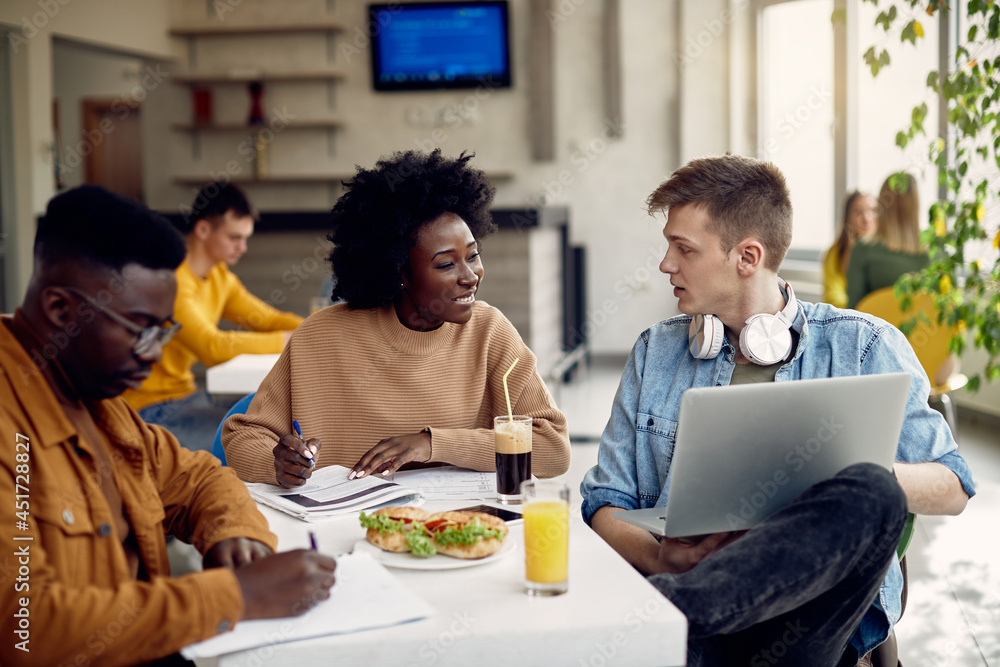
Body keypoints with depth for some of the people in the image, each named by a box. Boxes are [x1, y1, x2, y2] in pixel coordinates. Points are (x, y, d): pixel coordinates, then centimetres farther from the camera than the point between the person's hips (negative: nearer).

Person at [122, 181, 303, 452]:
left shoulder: (219, 276, 8)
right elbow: (213, 348, -32)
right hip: (151, 408, -10)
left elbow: (268, 318, 10)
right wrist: (291, 340, -28)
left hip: (188, 393, 10)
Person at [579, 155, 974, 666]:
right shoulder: (655, 352, 18)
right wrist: (659, 558, -10)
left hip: (818, 597, 2)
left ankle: (656, 610, -40)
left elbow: (951, 489, 9)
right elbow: (606, 503, 14)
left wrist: (858, 478, -13)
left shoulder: (865, 347, 10)